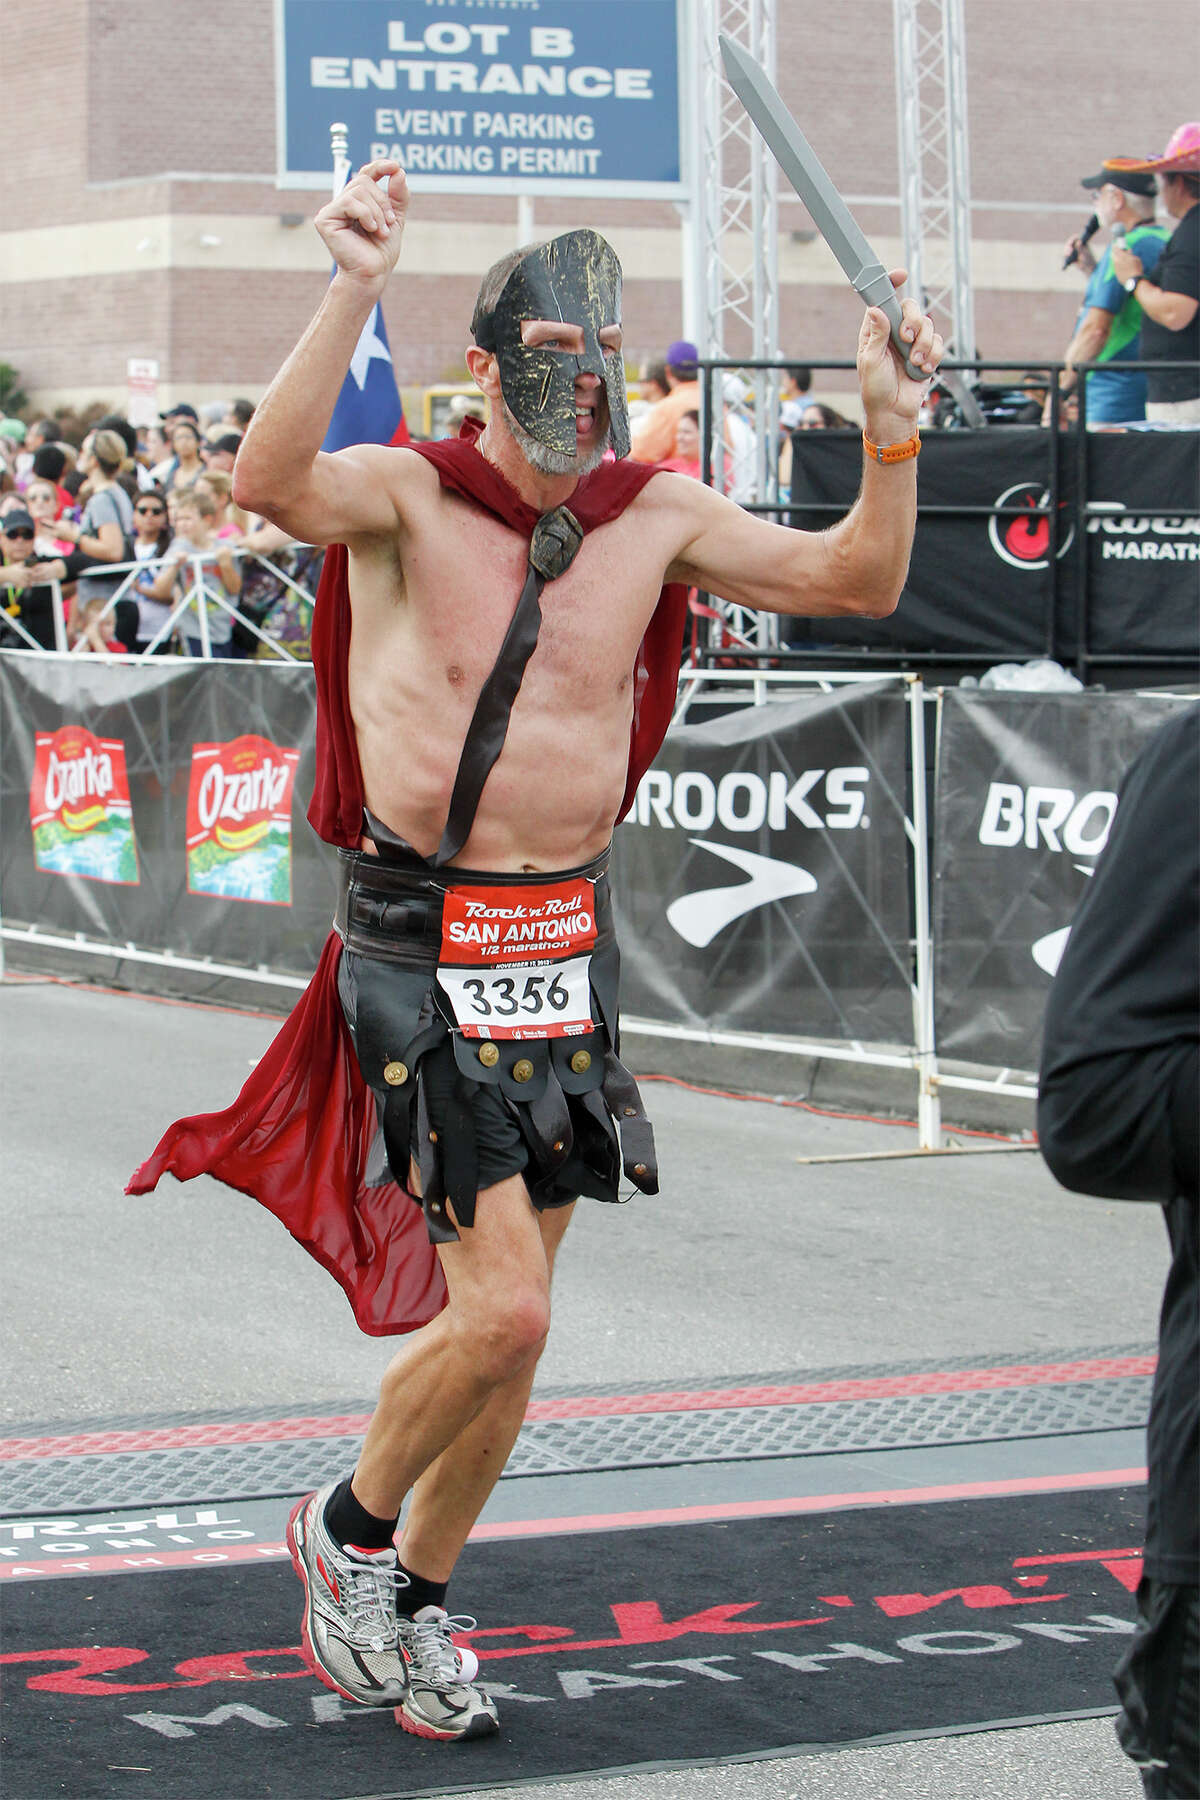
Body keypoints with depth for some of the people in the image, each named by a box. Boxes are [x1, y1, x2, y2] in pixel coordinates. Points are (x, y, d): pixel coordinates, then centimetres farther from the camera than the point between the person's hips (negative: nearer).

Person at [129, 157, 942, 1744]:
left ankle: (412, 1612, 29)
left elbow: (855, 583, 4)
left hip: (568, 944, 5)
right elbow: (273, 486, -32)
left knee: (509, 1322, 10)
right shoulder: (408, 496, -10)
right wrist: (352, 294, -41)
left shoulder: (656, 515, 4)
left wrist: (891, 438, -13)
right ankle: (348, 1529, 13)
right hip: (420, 945, -5)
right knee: (501, 1312, -14)